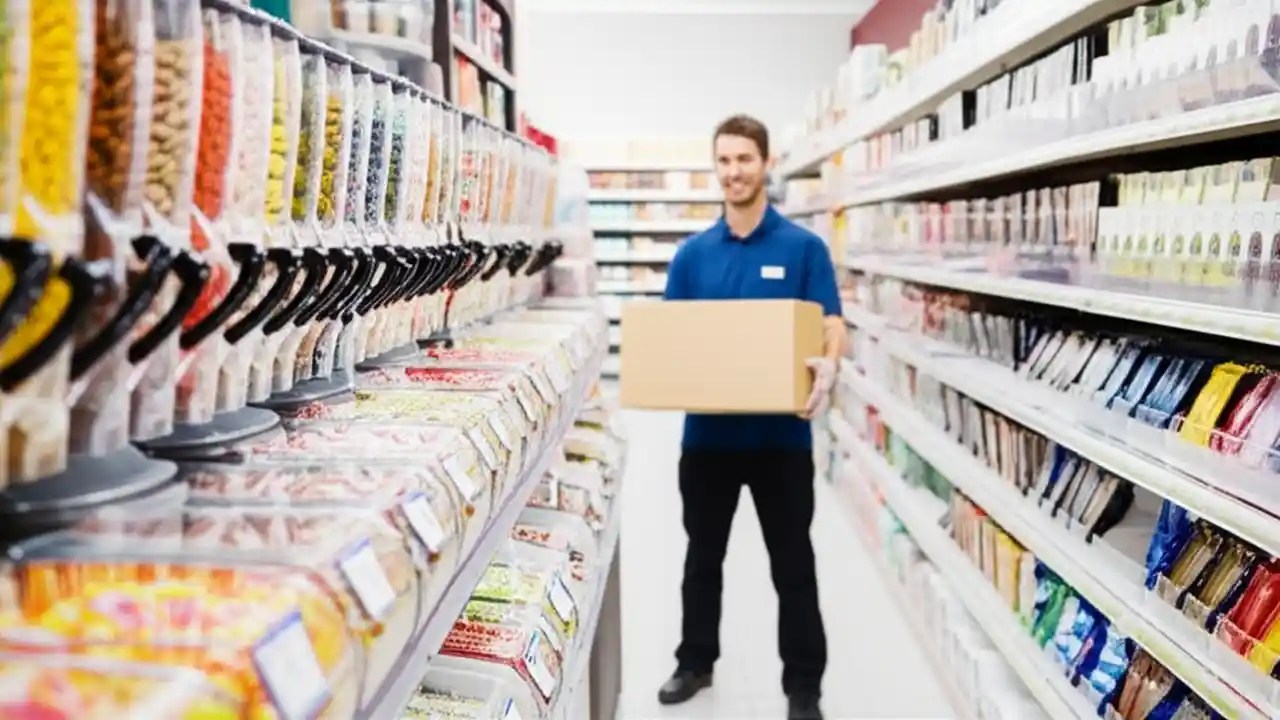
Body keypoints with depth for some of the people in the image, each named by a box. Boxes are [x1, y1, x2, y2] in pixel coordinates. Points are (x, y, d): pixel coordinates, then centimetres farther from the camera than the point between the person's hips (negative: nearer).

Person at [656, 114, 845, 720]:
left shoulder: (803, 248, -3)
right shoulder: (693, 253, 6)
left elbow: (831, 325, -8)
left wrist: (828, 367, -30)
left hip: (780, 433, -3)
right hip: (708, 430, 3)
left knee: (792, 564, 6)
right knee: (703, 555, 16)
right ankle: (695, 661, 34)